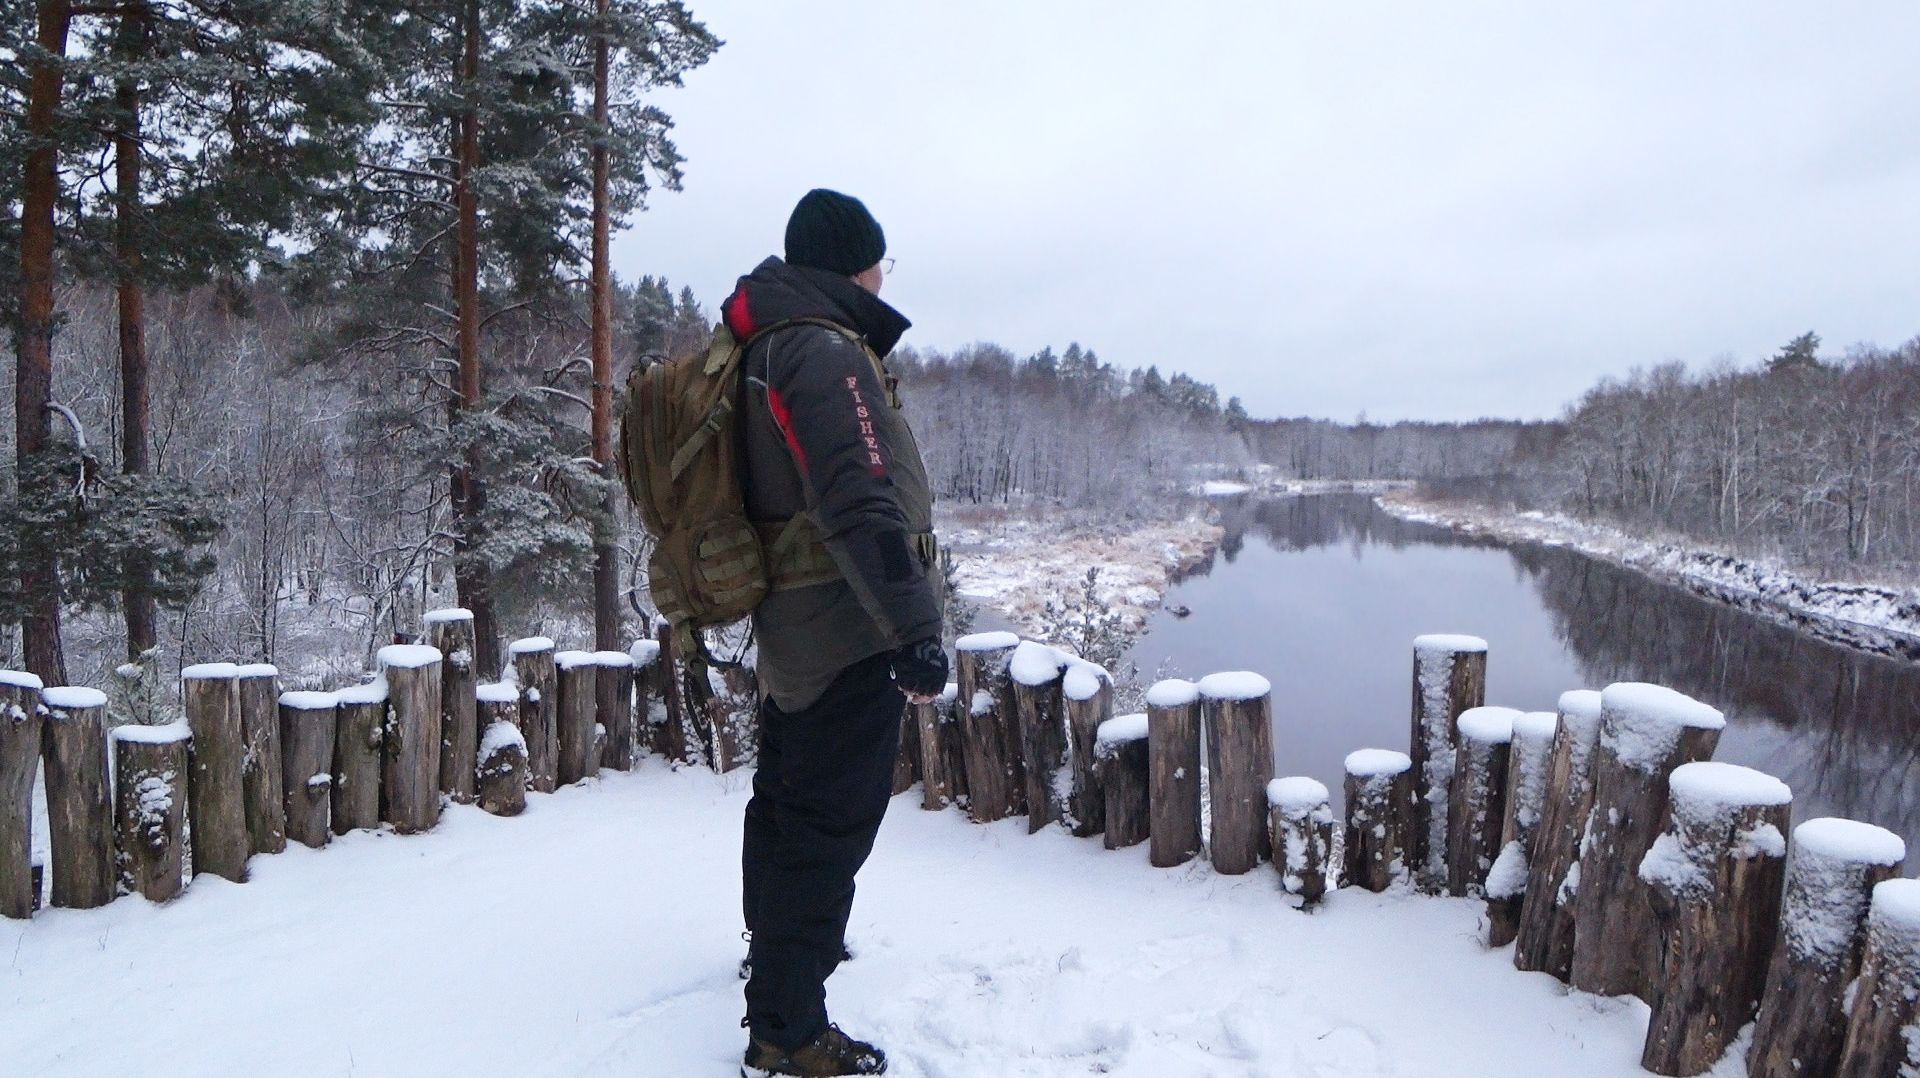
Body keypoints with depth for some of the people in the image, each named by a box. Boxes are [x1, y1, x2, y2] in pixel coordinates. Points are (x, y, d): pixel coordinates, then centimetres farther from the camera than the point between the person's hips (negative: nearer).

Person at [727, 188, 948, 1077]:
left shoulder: (765, 347, 13)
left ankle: (778, 945, 47)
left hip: (787, 631, 10)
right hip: (847, 634, -10)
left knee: (785, 799, 25)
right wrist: (915, 629, -27)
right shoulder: (825, 351, -18)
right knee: (829, 827, -2)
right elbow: (861, 506, -27)